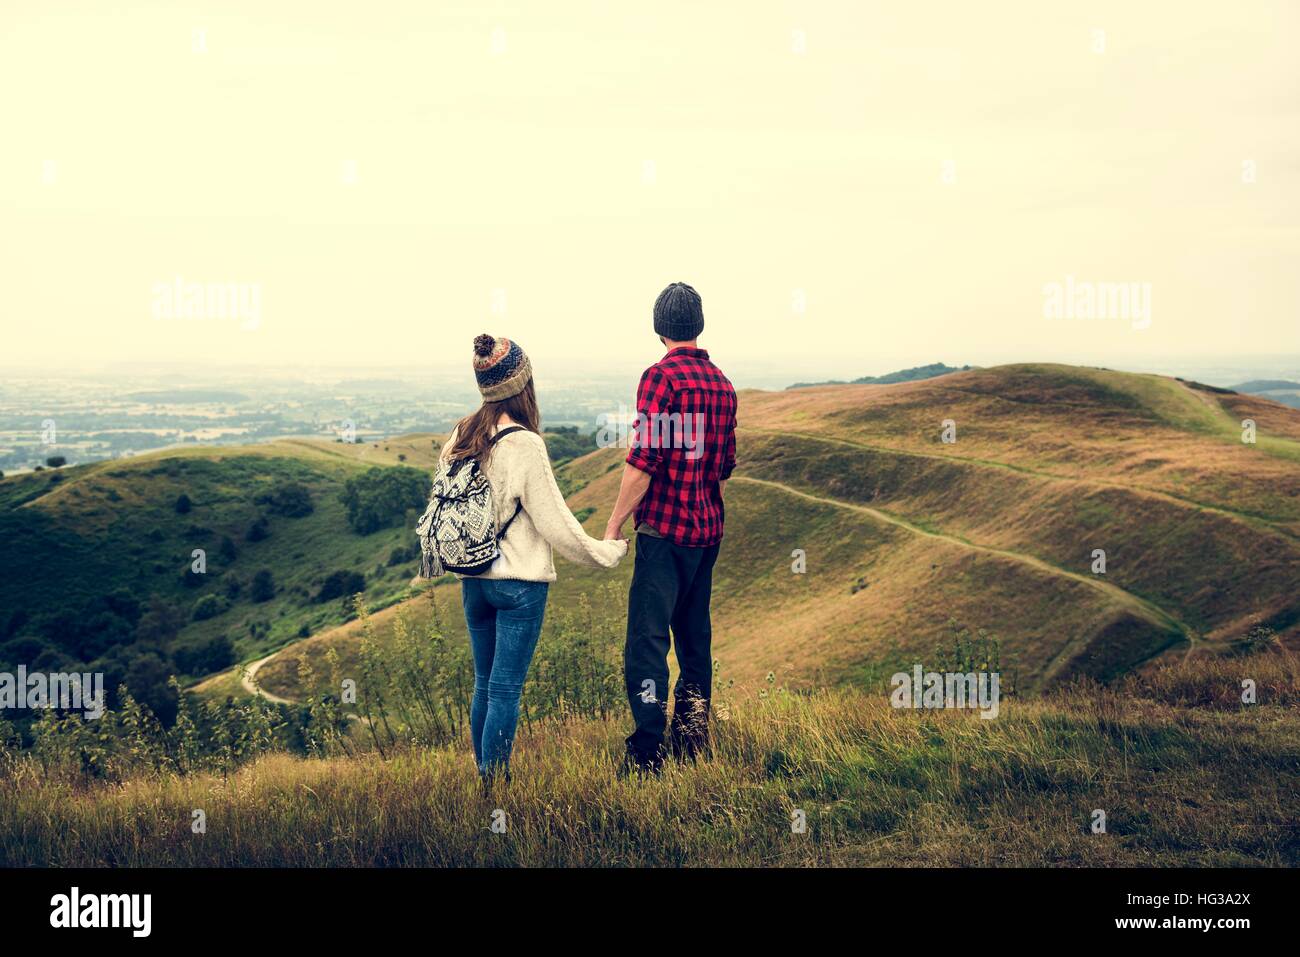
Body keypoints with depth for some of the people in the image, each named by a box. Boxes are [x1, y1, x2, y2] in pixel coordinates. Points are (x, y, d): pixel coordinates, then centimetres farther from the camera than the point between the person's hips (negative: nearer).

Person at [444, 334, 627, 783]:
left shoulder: (461, 437, 0)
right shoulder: (523, 446, -18)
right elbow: (556, 524, -14)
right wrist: (612, 550, -1)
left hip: (472, 580, 6)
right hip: (519, 583, -6)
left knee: (484, 684, 17)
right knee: (505, 690, 0)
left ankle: (483, 775, 26)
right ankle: (495, 784, 5)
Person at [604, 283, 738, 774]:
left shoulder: (660, 377, -11)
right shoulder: (722, 383, 11)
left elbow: (644, 460, -17)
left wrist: (614, 524, -11)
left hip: (664, 529, -8)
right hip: (708, 529, 8)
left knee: (647, 638, -9)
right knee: (694, 631, 16)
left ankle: (648, 750, -14)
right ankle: (693, 731, 22)